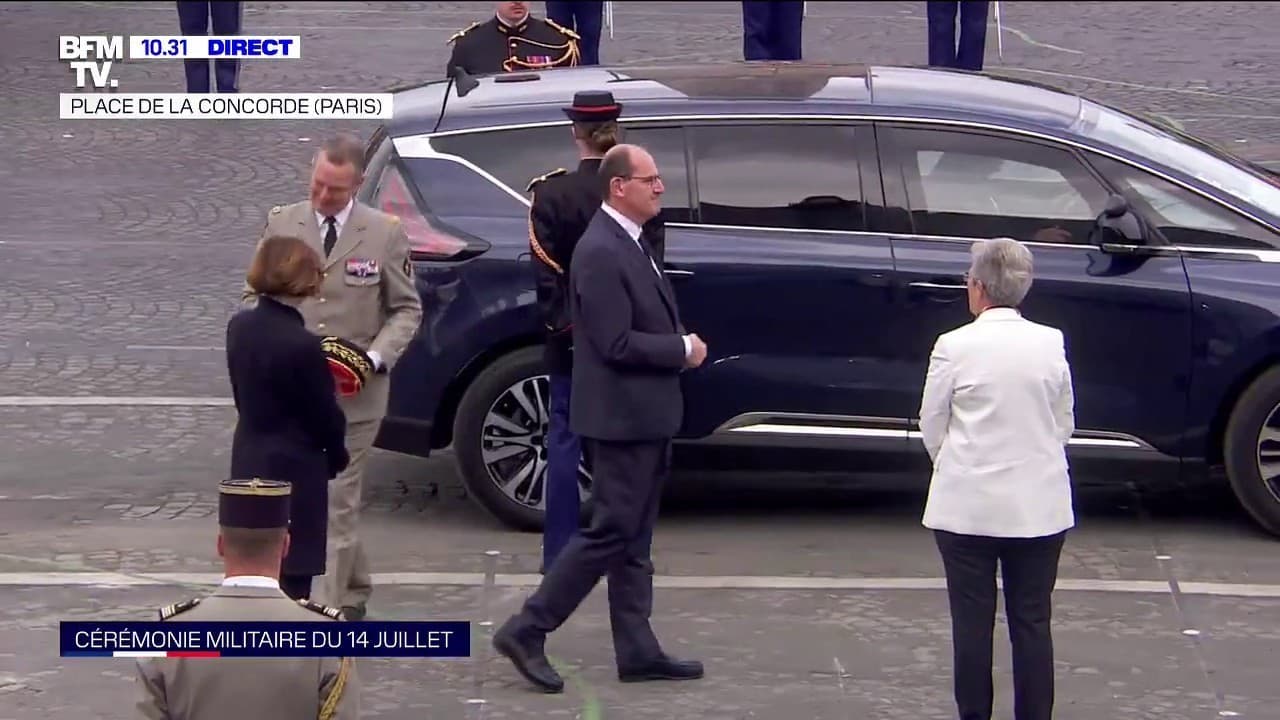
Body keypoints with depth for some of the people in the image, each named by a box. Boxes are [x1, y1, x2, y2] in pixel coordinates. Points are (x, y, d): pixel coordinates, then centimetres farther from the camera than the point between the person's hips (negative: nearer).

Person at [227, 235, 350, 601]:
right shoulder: (302, 344, -22)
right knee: (292, 578, -1)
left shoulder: (239, 326, 0)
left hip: (249, 465, 8)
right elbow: (326, 416, -13)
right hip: (295, 472, -8)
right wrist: (337, 456, 7)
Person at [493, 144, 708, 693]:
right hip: (623, 417, -10)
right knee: (611, 534, -6)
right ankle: (526, 631, 0)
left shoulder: (629, 243, 12)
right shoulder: (600, 252, -19)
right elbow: (616, 344, -23)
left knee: (632, 541, 12)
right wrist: (683, 350, -14)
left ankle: (638, 652, 17)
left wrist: (682, 345, 3)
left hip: (646, 417, 10)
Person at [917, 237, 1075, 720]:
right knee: (1032, 621, 8)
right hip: (1039, 507, 2)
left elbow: (931, 428, -1)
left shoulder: (955, 346, -11)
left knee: (972, 621, 6)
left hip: (968, 506, -2)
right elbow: (1064, 425, 8)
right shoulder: (1051, 344, -2)